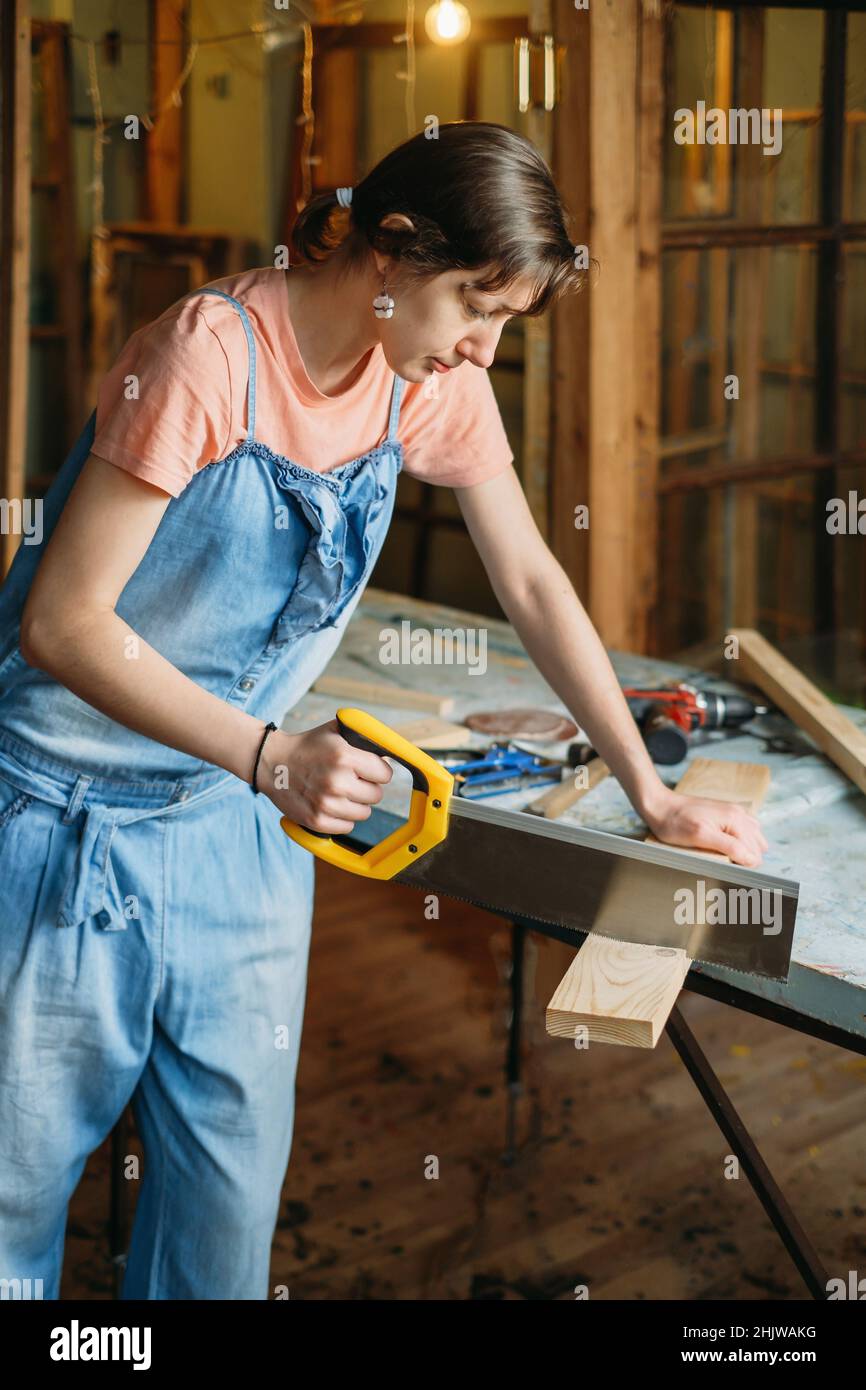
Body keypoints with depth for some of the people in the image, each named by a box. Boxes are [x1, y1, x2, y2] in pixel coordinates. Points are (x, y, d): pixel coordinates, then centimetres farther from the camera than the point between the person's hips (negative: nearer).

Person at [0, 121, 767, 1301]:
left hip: (233, 816, 5)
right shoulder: (208, 355, -23)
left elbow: (533, 583, 7)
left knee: (235, 1175, 7)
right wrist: (272, 756, -29)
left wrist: (652, 795, 7)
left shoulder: (437, 385, -3)